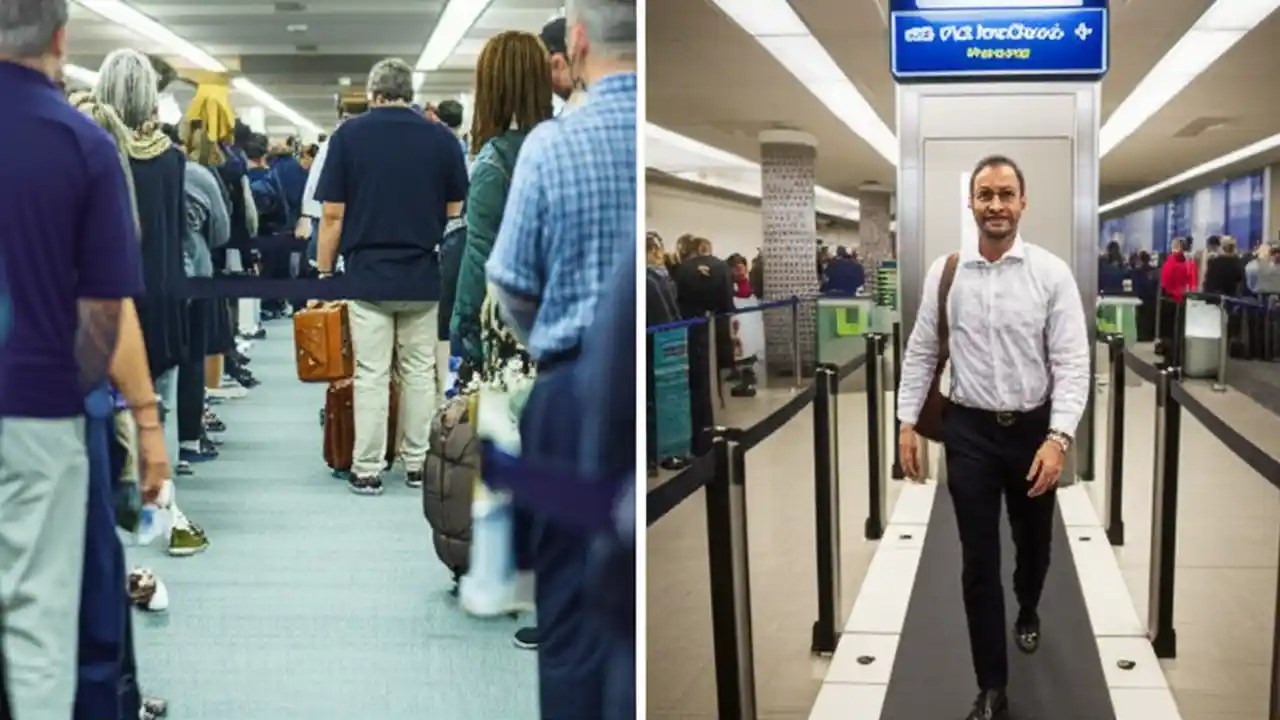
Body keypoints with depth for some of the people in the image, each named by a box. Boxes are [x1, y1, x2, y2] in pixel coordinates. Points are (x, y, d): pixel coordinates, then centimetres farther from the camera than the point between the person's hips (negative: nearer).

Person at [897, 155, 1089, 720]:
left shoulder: (1051, 272, -9)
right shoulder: (945, 272, -3)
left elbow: (1072, 363, -12)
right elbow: (921, 353, 4)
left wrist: (1058, 438, -21)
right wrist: (907, 422, -2)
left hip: (1034, 429, 0)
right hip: (969, 430, 0)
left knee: (1033, 543, 22)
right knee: (978, 561, 2)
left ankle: (1028, 613, 55)